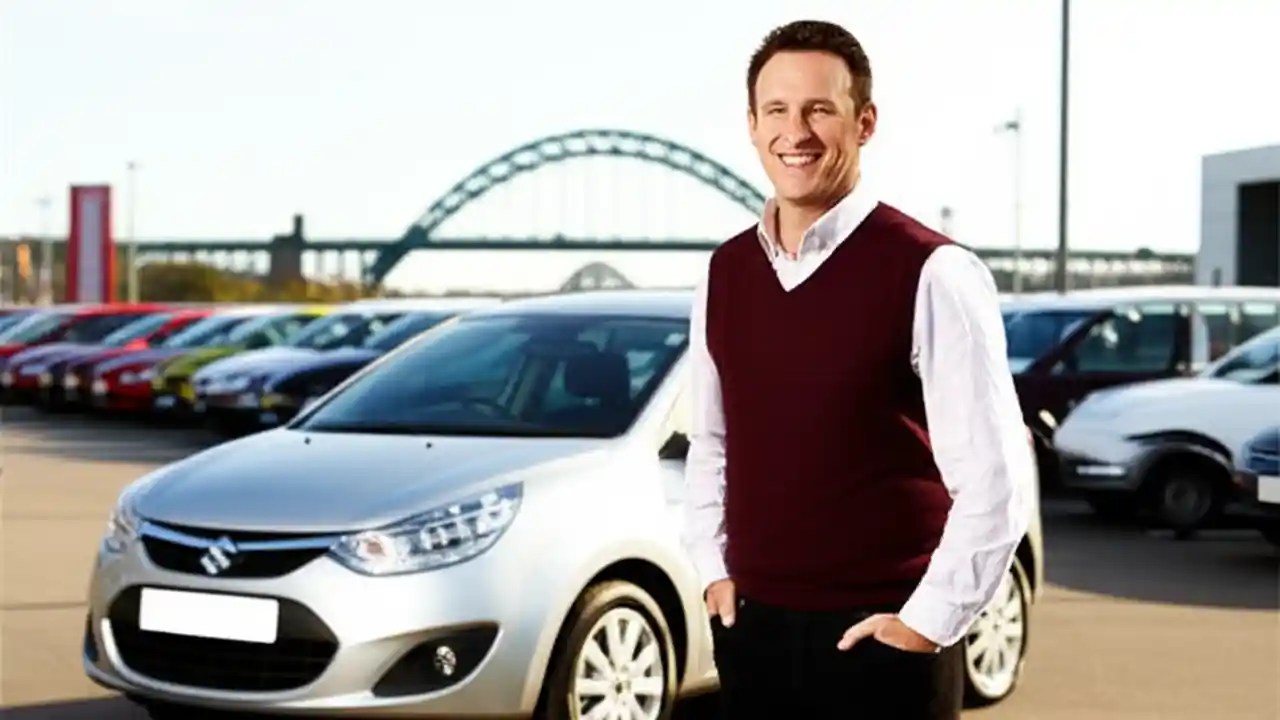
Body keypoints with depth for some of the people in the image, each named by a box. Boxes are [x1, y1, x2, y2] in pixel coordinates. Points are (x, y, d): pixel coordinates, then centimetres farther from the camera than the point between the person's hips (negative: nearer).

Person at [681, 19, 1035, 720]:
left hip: (880, 636, -5)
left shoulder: (931, 274, -13)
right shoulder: (723, 274, 5)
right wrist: (713, 568, 8)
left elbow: (993, 480, -13)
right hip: (749, 626, 5)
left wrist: (927, 622, -12)